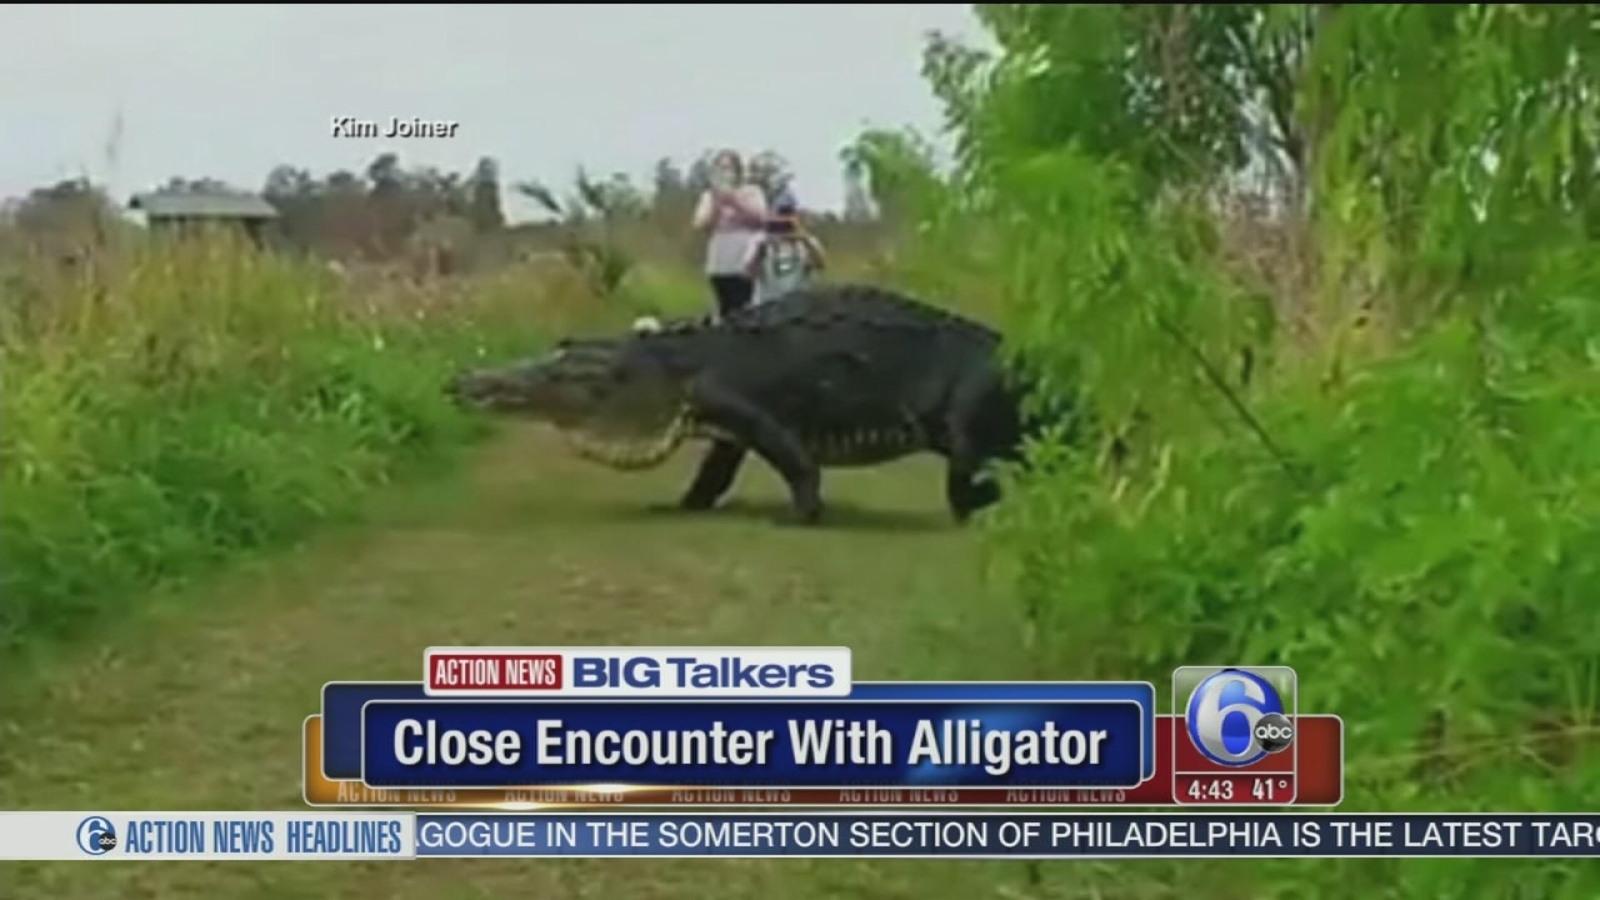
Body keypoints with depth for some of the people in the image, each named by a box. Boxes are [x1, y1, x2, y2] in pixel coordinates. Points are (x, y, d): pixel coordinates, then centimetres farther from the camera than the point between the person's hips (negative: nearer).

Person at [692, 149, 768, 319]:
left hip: (748, 265, -2)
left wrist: (735, 203, -15)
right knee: (726, 311, -1)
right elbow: (701, 224, 1)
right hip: (721, 266, 2)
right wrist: (716, 205, -13)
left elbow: (760, 219, -7)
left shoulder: (752, 191, 7)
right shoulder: (710, 196, 12)